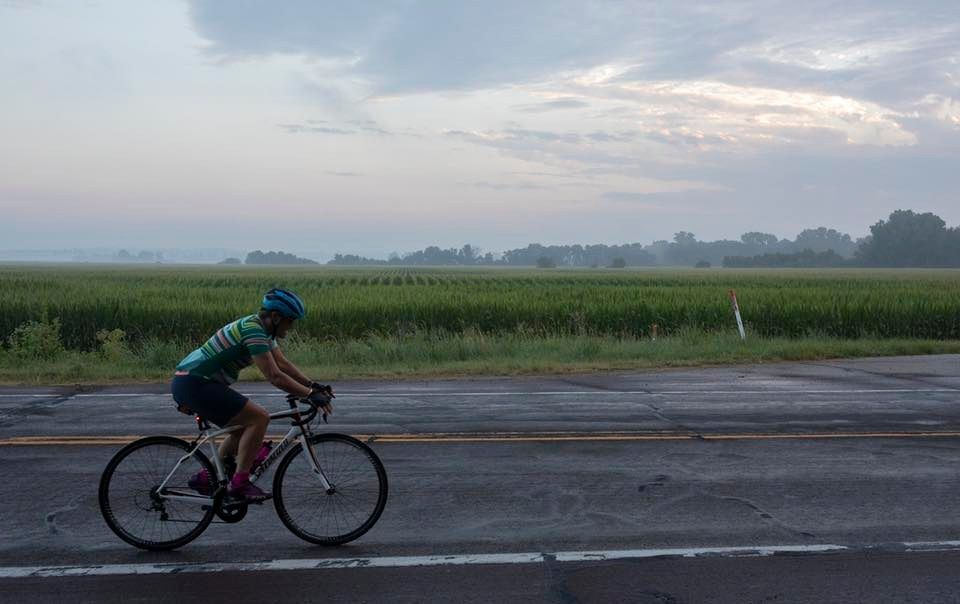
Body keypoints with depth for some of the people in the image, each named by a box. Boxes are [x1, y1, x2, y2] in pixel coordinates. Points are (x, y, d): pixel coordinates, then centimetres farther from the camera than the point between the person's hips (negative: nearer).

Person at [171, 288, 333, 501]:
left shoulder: (262, 329, 10)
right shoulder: (253, 331, -20)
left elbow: (283, 364, 13)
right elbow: (275, 377, -25)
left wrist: (314, 385, 4)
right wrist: (311, 394, -23)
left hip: (189, 382, 10)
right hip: (193, 383, -10)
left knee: (245, 427, 17)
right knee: (259, 417, -15)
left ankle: (206, 478, 23)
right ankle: (239, 483, -9)